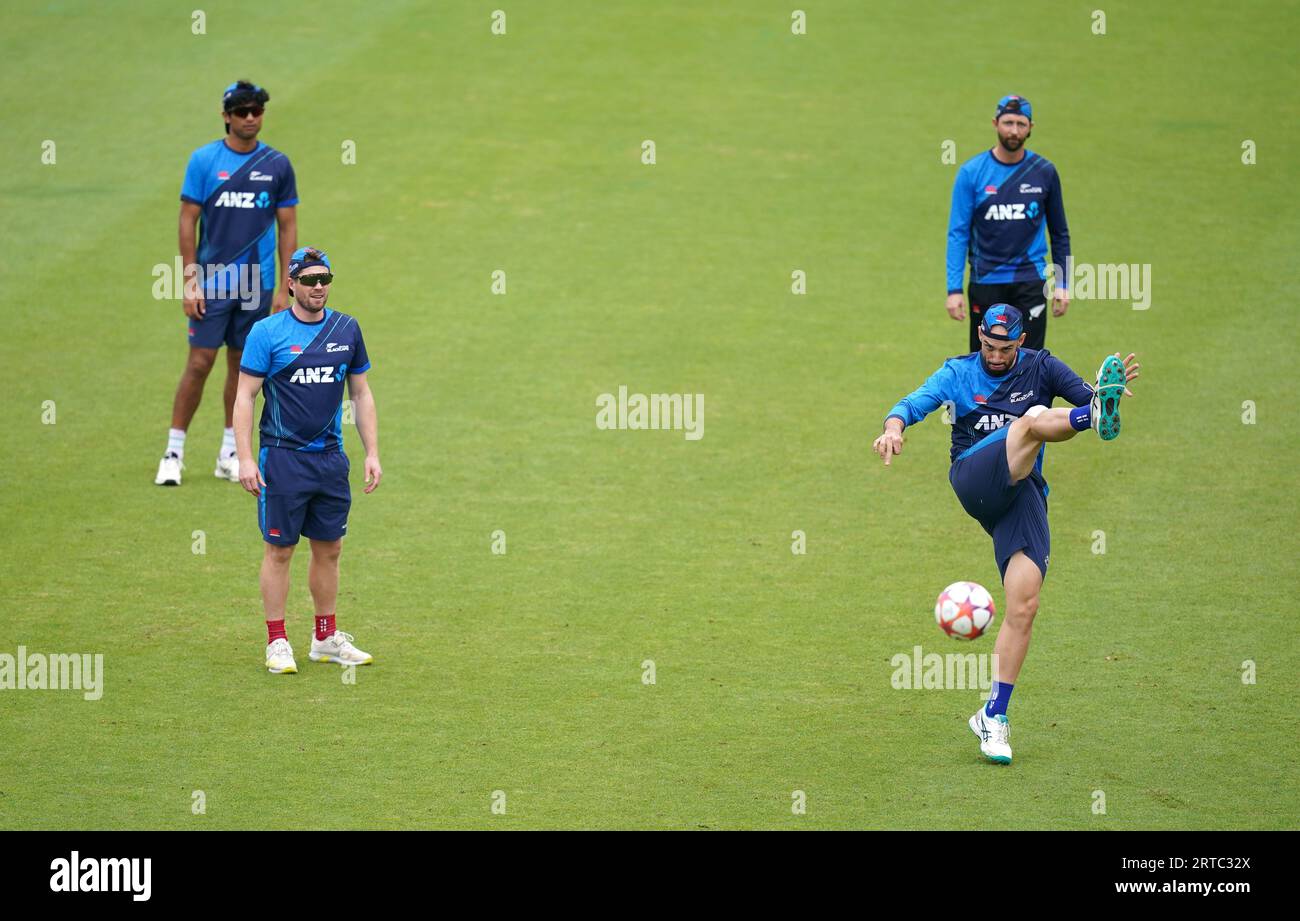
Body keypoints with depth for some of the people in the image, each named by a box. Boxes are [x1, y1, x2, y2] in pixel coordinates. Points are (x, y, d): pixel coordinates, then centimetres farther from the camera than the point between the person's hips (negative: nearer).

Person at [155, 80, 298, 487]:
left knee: (243, 364, 8)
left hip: (256, 285, 2)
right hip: (212, 281, -2)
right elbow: (188, 221, -1)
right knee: (199, 363, -6)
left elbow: (287, 227, 7)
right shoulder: (203, 160, -2)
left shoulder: (277, 164, 4)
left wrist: (285, 288, 3)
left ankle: (229, 453, 16)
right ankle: (173, 452, 0)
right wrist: (190, 281, -8)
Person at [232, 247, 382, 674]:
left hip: (330, 458, 4)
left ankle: (326, 639, 21)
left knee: (329, 549, 10)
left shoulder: (346, 329, 6)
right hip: (283, 458, -4)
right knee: (279, 550, 0)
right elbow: (245, 397, -7)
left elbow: (361, 394, 14)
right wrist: (245, 459, -14)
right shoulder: (267, 332, -7)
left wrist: (372, 453, 8)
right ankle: (277, 643, 7)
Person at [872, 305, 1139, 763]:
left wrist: (1109, 392, -24)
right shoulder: (958, 373, 12)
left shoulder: (1040, 368, 15)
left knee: (1023, 606, -11)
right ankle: (1099, 416, -62)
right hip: (975, 481, -2)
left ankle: (994, 716, -5)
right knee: (1032, 421, -28)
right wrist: (894, 426, -27)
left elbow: (1082, 394, 0)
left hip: (1024, 495, 2)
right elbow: (917, 402, -4)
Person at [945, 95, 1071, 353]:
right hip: (985, 282, 0)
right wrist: (954, 289, -10)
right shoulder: (971, 172, -3)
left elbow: (1059, 232, 11)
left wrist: (1063, 284, 7)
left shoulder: (1044, 172, 2)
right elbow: (958, 233, -3)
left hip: (1030, 283, 0)